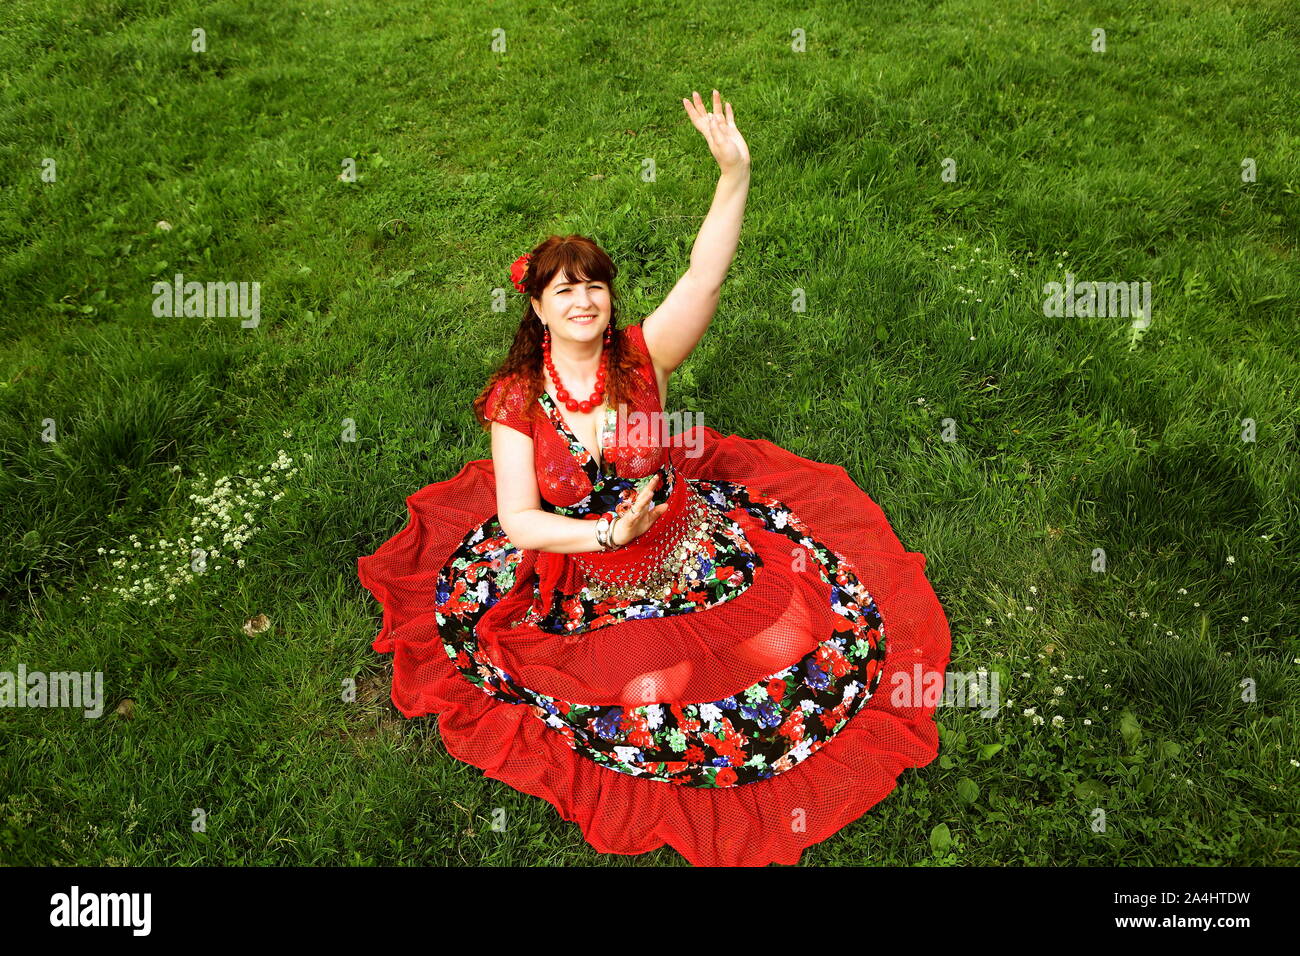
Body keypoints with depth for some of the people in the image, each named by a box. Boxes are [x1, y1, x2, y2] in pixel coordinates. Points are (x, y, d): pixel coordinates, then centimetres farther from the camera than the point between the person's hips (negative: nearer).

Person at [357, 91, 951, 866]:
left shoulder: (643, 359, -9)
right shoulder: (515, 397, -9)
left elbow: (704, 278, -25)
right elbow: (517, 520, -12)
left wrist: (736, 174, -37)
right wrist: (611, 532, -25)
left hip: (688, 549, 1)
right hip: (578, 582, 0)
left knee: (828, 625, -8)